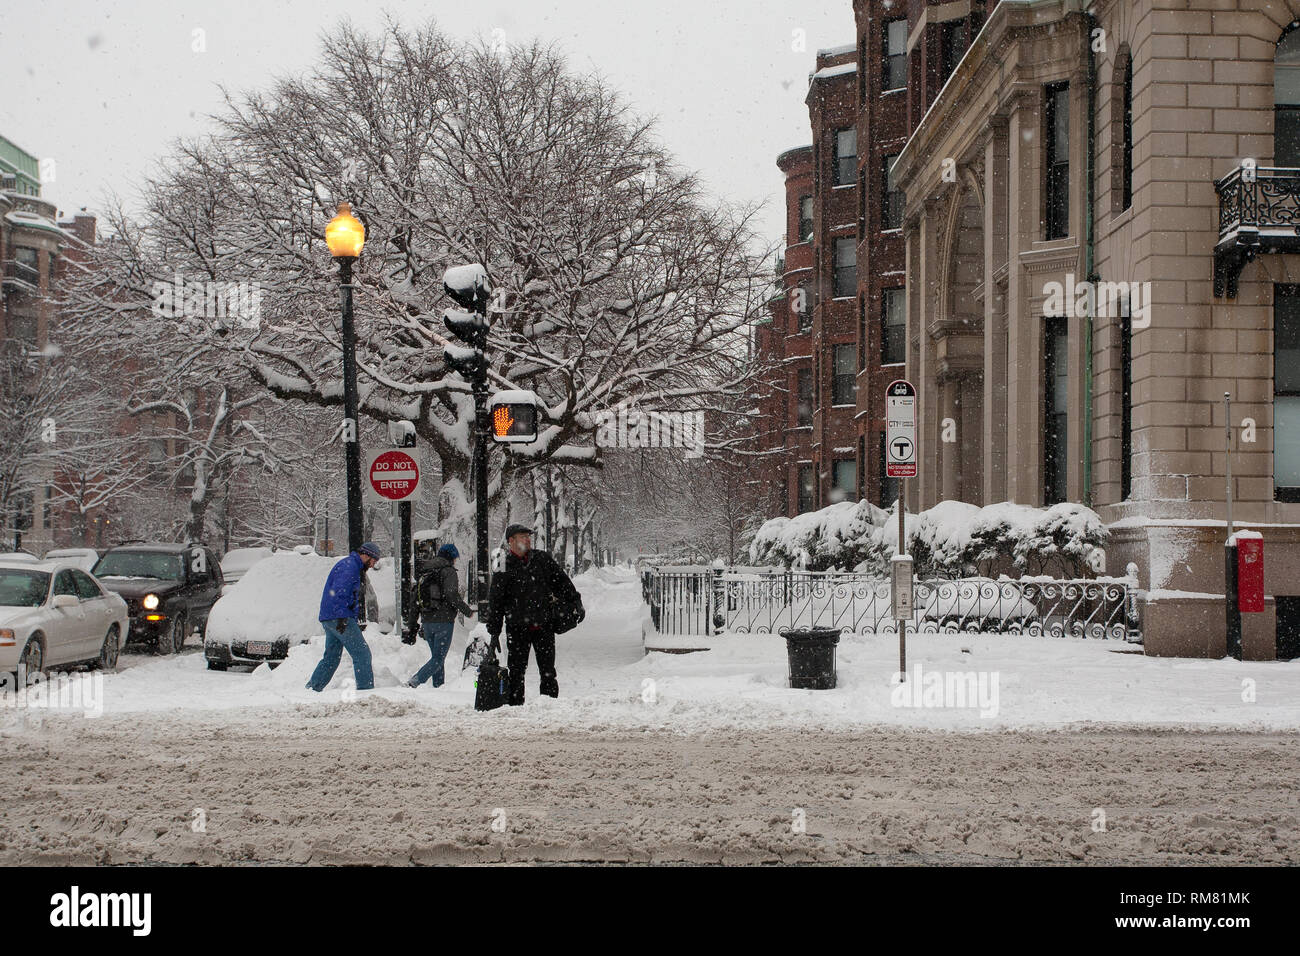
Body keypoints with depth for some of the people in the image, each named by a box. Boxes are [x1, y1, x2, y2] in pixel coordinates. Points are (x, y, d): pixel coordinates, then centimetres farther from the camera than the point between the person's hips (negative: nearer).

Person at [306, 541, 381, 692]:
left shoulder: (354, 567, 23)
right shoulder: (349, 566, -11)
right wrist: (342, 616, -26)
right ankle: (365, 688, -12)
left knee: (331, 657, 13)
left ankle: (313, 688, 14)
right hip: (339, 617, -11)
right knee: (362, 653, -10)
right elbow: (339, 592, -21)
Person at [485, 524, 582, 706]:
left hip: (543, 625, 2)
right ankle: (514, 706, 10)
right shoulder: (504, 568, 0)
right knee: (516, 670, 3)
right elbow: (495, 602, 2)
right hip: (517, 628, -2)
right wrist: (494, 632, 0)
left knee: (548, 670, 5)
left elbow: (561, 582, 15)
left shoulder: (543, 560, 8)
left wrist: (574, 602, 6)